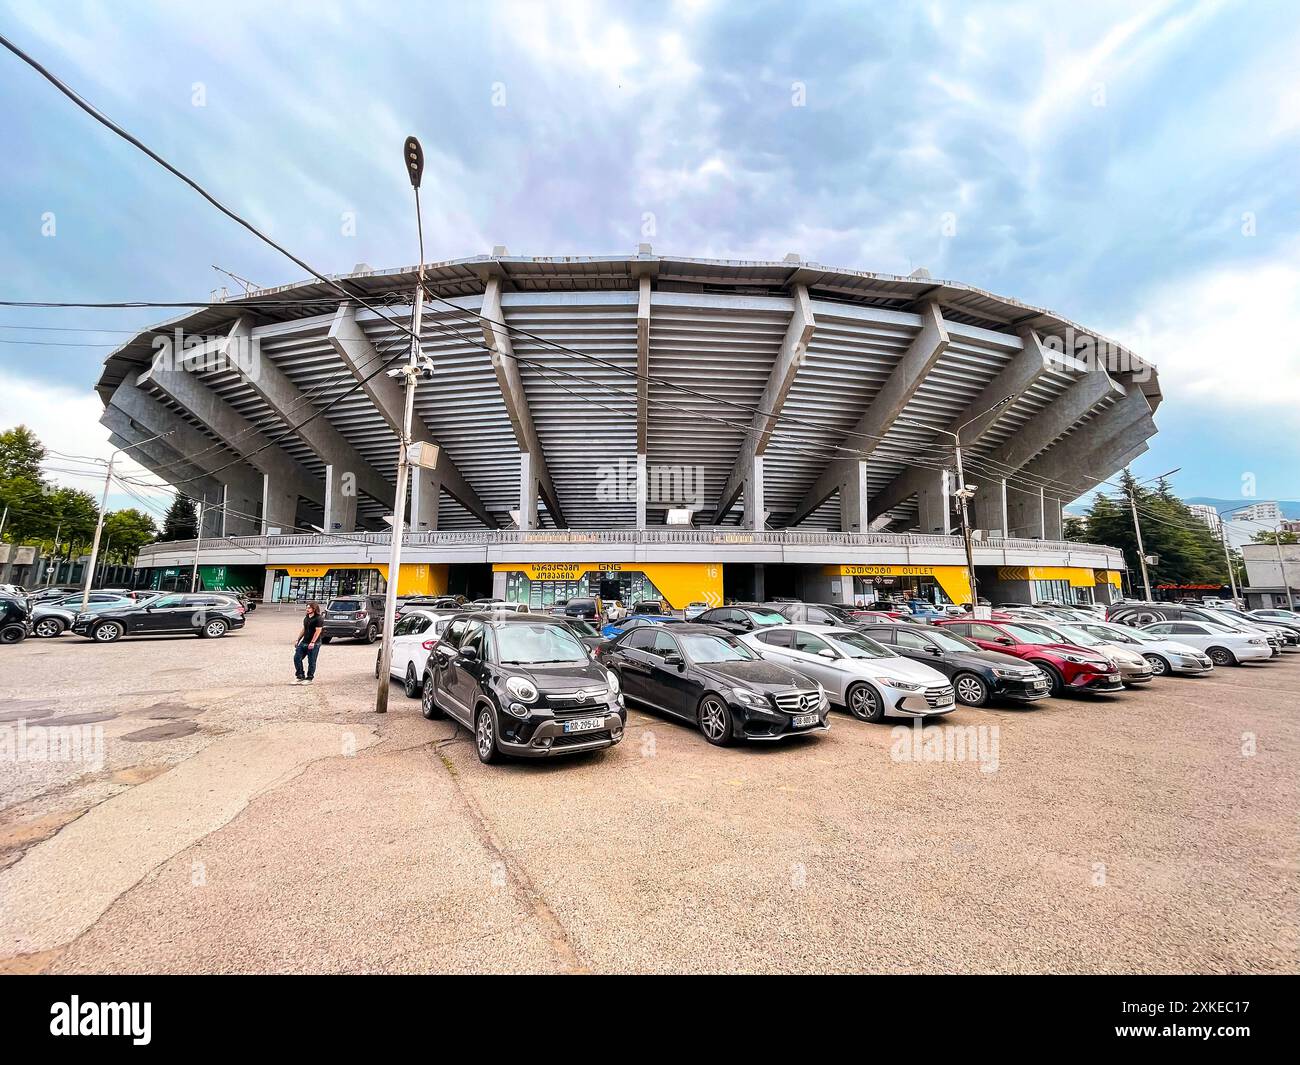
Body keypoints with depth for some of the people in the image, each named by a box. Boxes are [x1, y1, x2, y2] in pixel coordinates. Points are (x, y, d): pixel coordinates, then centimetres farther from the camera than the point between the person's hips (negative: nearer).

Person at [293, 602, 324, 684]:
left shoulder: (318, 619, -11)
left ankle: (309, 678, 11)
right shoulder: (306, 618, 15)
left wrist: (312, 642, -23)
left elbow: (318, 631, -17)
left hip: (314, 644, -8)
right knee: (297, 658, 2)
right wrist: (298, 640, 16)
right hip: (304, 642, 8)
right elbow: (304, 630, 22)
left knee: (311, 662, -1)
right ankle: (300, 677, 11)